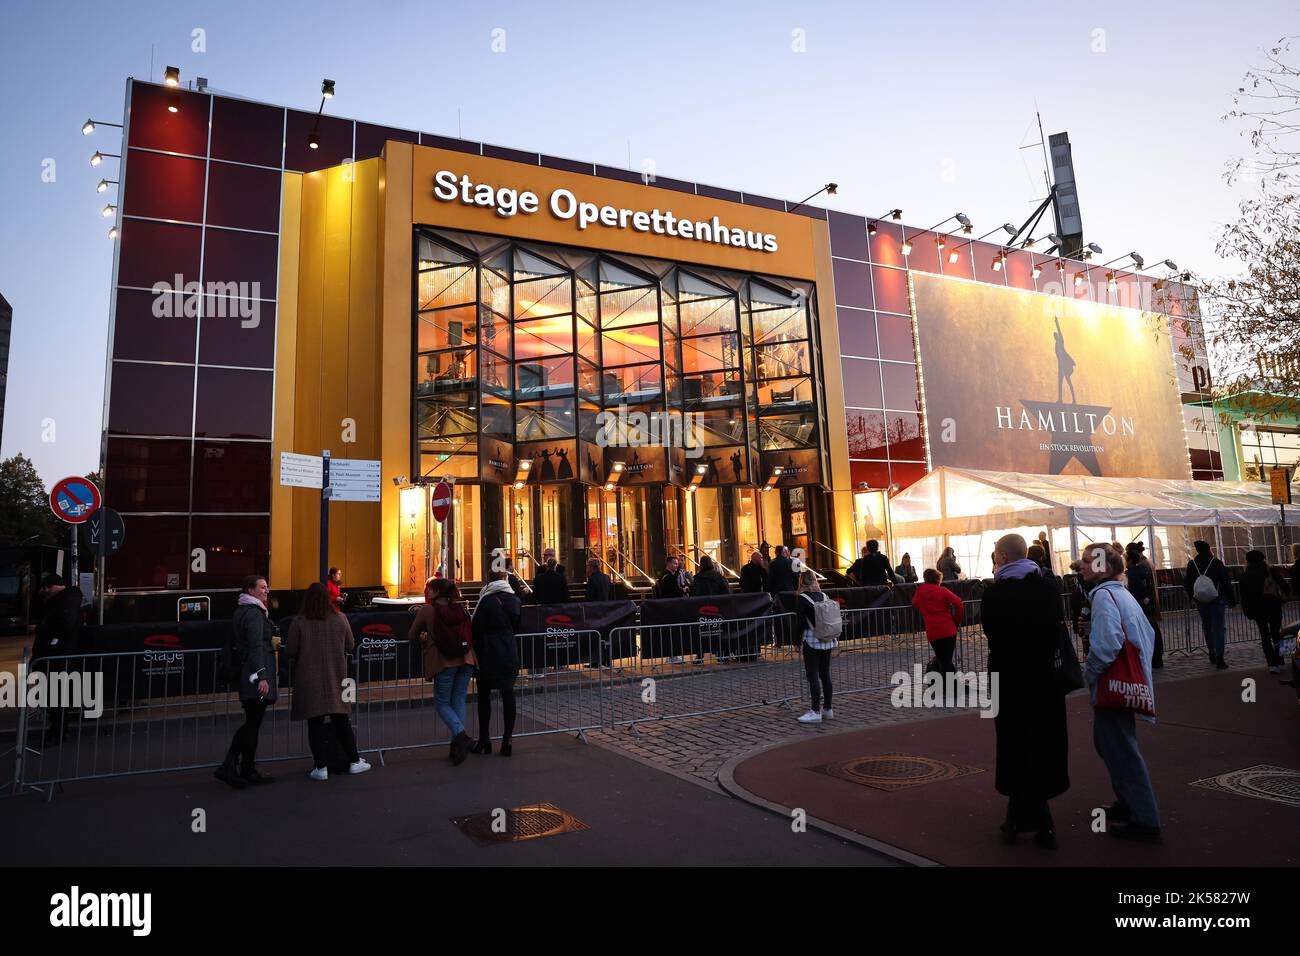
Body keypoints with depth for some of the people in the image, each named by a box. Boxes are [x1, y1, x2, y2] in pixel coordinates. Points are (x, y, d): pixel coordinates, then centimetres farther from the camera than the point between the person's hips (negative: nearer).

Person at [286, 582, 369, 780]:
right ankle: (354, 761, 20)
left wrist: (305, 653, 12)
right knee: (341, 720, 13)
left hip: (309, 680, -2)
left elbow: (289, 652, -8)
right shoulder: (340, 619, -4)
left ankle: (321, 767, 9)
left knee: (315, 723, 6)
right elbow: (350, 646, 5)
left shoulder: (299, 622, -10)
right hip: (336, 678, 2)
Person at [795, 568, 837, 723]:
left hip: (812, 640, -6)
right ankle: (827, 709, 19)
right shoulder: (824, 596, 8)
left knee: (812, 675, -3)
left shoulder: (801, 598, -9)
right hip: (827, 640, 6)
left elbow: (800, 621, -10)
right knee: (825, 674, 13)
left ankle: (815, 711, -4)